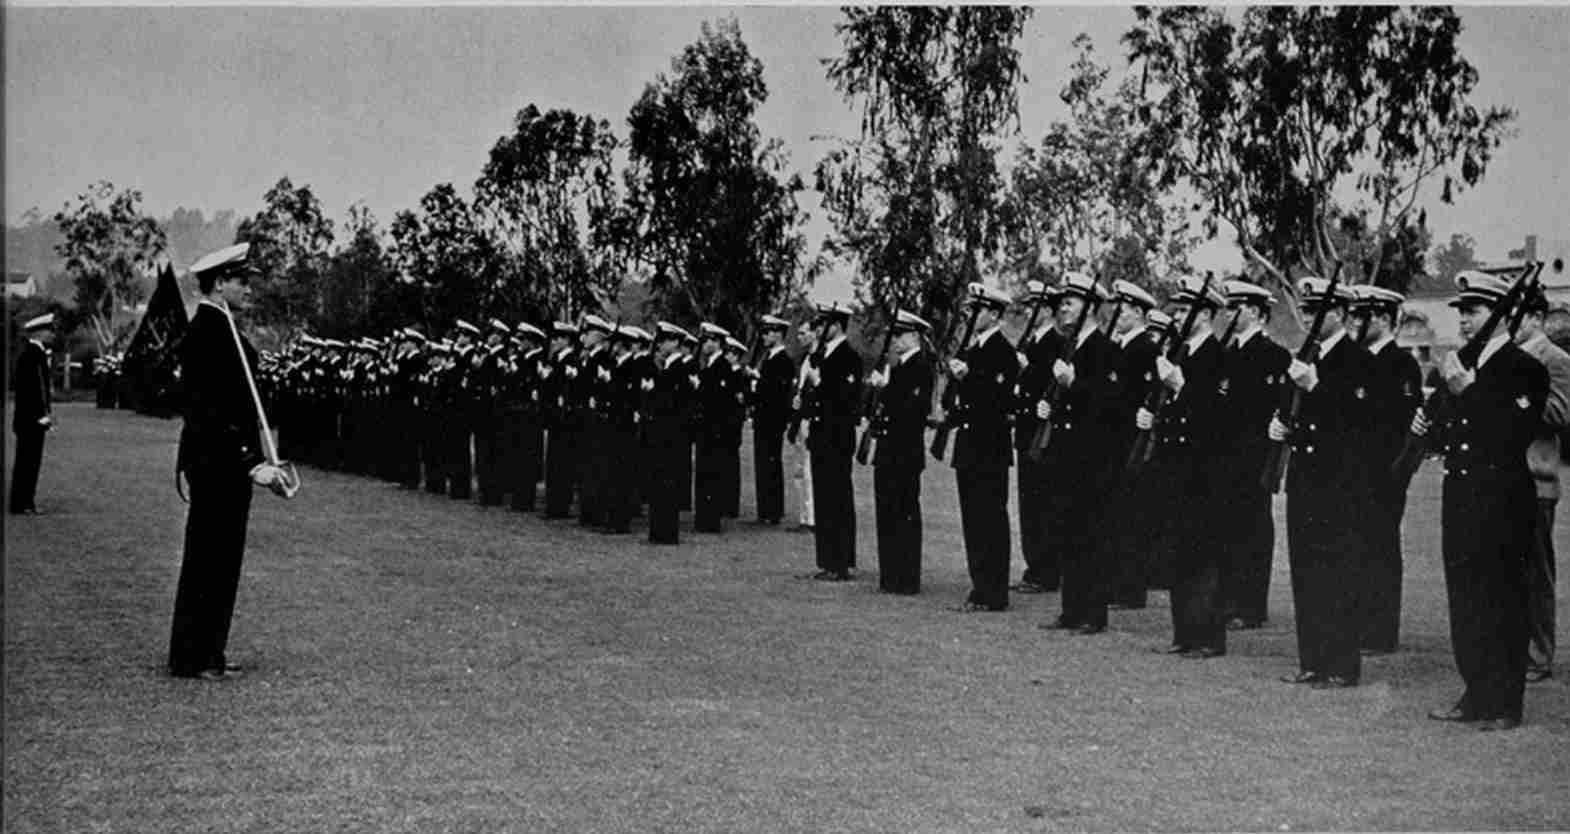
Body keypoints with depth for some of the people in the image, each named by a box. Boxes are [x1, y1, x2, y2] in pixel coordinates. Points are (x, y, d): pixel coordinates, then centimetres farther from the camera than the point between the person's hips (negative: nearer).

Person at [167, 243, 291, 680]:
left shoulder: (216, 328, 15)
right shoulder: (208, 332, -17)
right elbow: (213, 409, -22)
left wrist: (252, 458, 18)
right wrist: (253, 461, -24)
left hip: (223, 462, 10)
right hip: (218, 462, -10)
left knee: (220, 558, 14)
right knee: (209, 558, -4)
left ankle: (206, 652, 20)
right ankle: (193, 658, 3)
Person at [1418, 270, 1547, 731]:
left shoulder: (1525, 370, -9)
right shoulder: (1461, 366, 15)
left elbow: (1511, 437, -21)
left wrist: (1466, 392, -23)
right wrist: (1429, 426, 1)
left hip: (1502, 500, -8)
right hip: (1460, 496, 8)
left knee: (1501, 602, -3)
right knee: (1464, 601, 11)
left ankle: (1505, 705, 3)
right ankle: (1476, 695, 20)